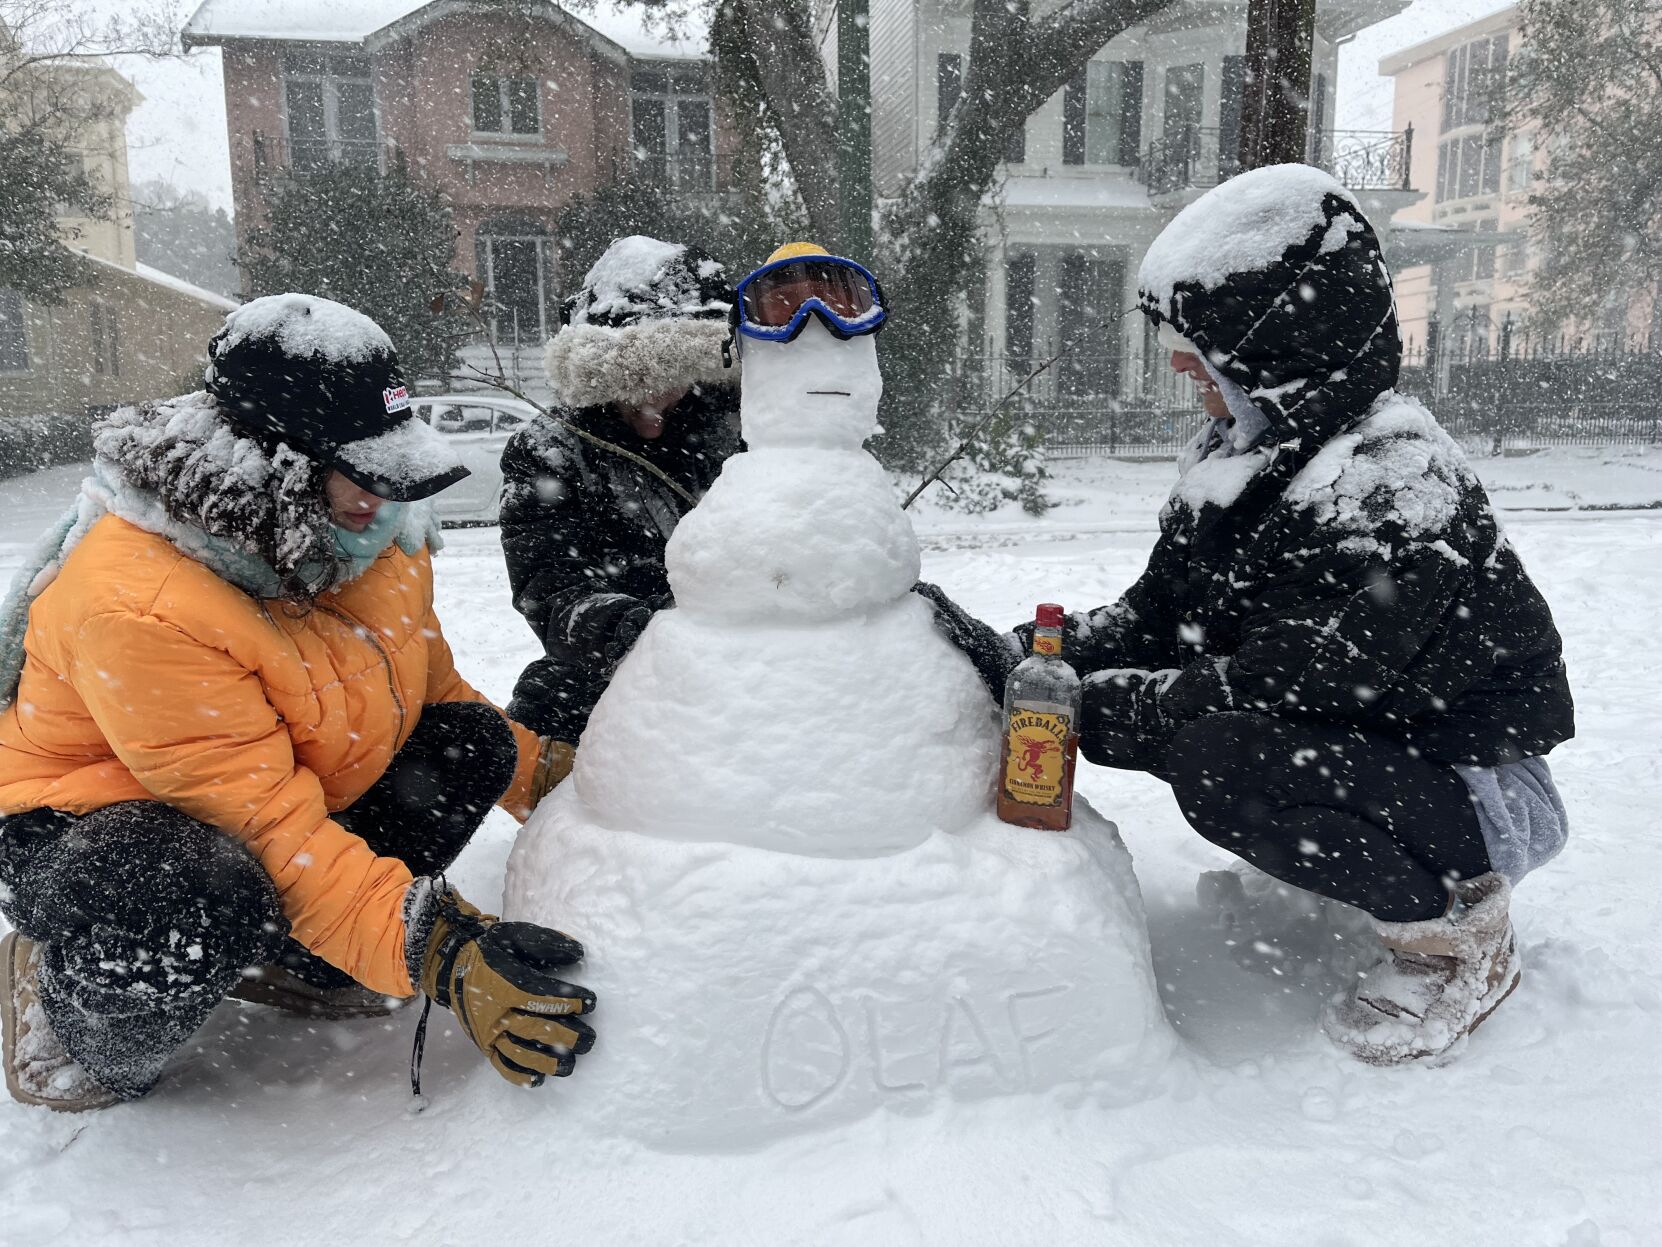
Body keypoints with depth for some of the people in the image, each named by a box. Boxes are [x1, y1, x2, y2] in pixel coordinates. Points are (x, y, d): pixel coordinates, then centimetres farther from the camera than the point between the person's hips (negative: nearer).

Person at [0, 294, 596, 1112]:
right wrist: (437, 954, -38)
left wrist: (545, 773, 0)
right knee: (208, 908, -40)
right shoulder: (138, 606, -32)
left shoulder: (372, 532, -9)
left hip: (297, 783, 7)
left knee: (471, 743, -11)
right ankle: (76, 1002, -3)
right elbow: (268, 827, -34)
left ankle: (292, 958, 2)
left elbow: (422, 684, 8)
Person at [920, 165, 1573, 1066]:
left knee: (1220, 760, -32)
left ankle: (1456, 927, -5)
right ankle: (1355, 856, 13)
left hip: (1482, 788, -9)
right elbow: (1157, 615, -1)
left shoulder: (1393, 489, -27)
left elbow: (1285, 684, -31)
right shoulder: (1242, 452, 0)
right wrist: (1018, 661, -14)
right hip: (1368, 746, 9)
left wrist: (1085, 705, -28)